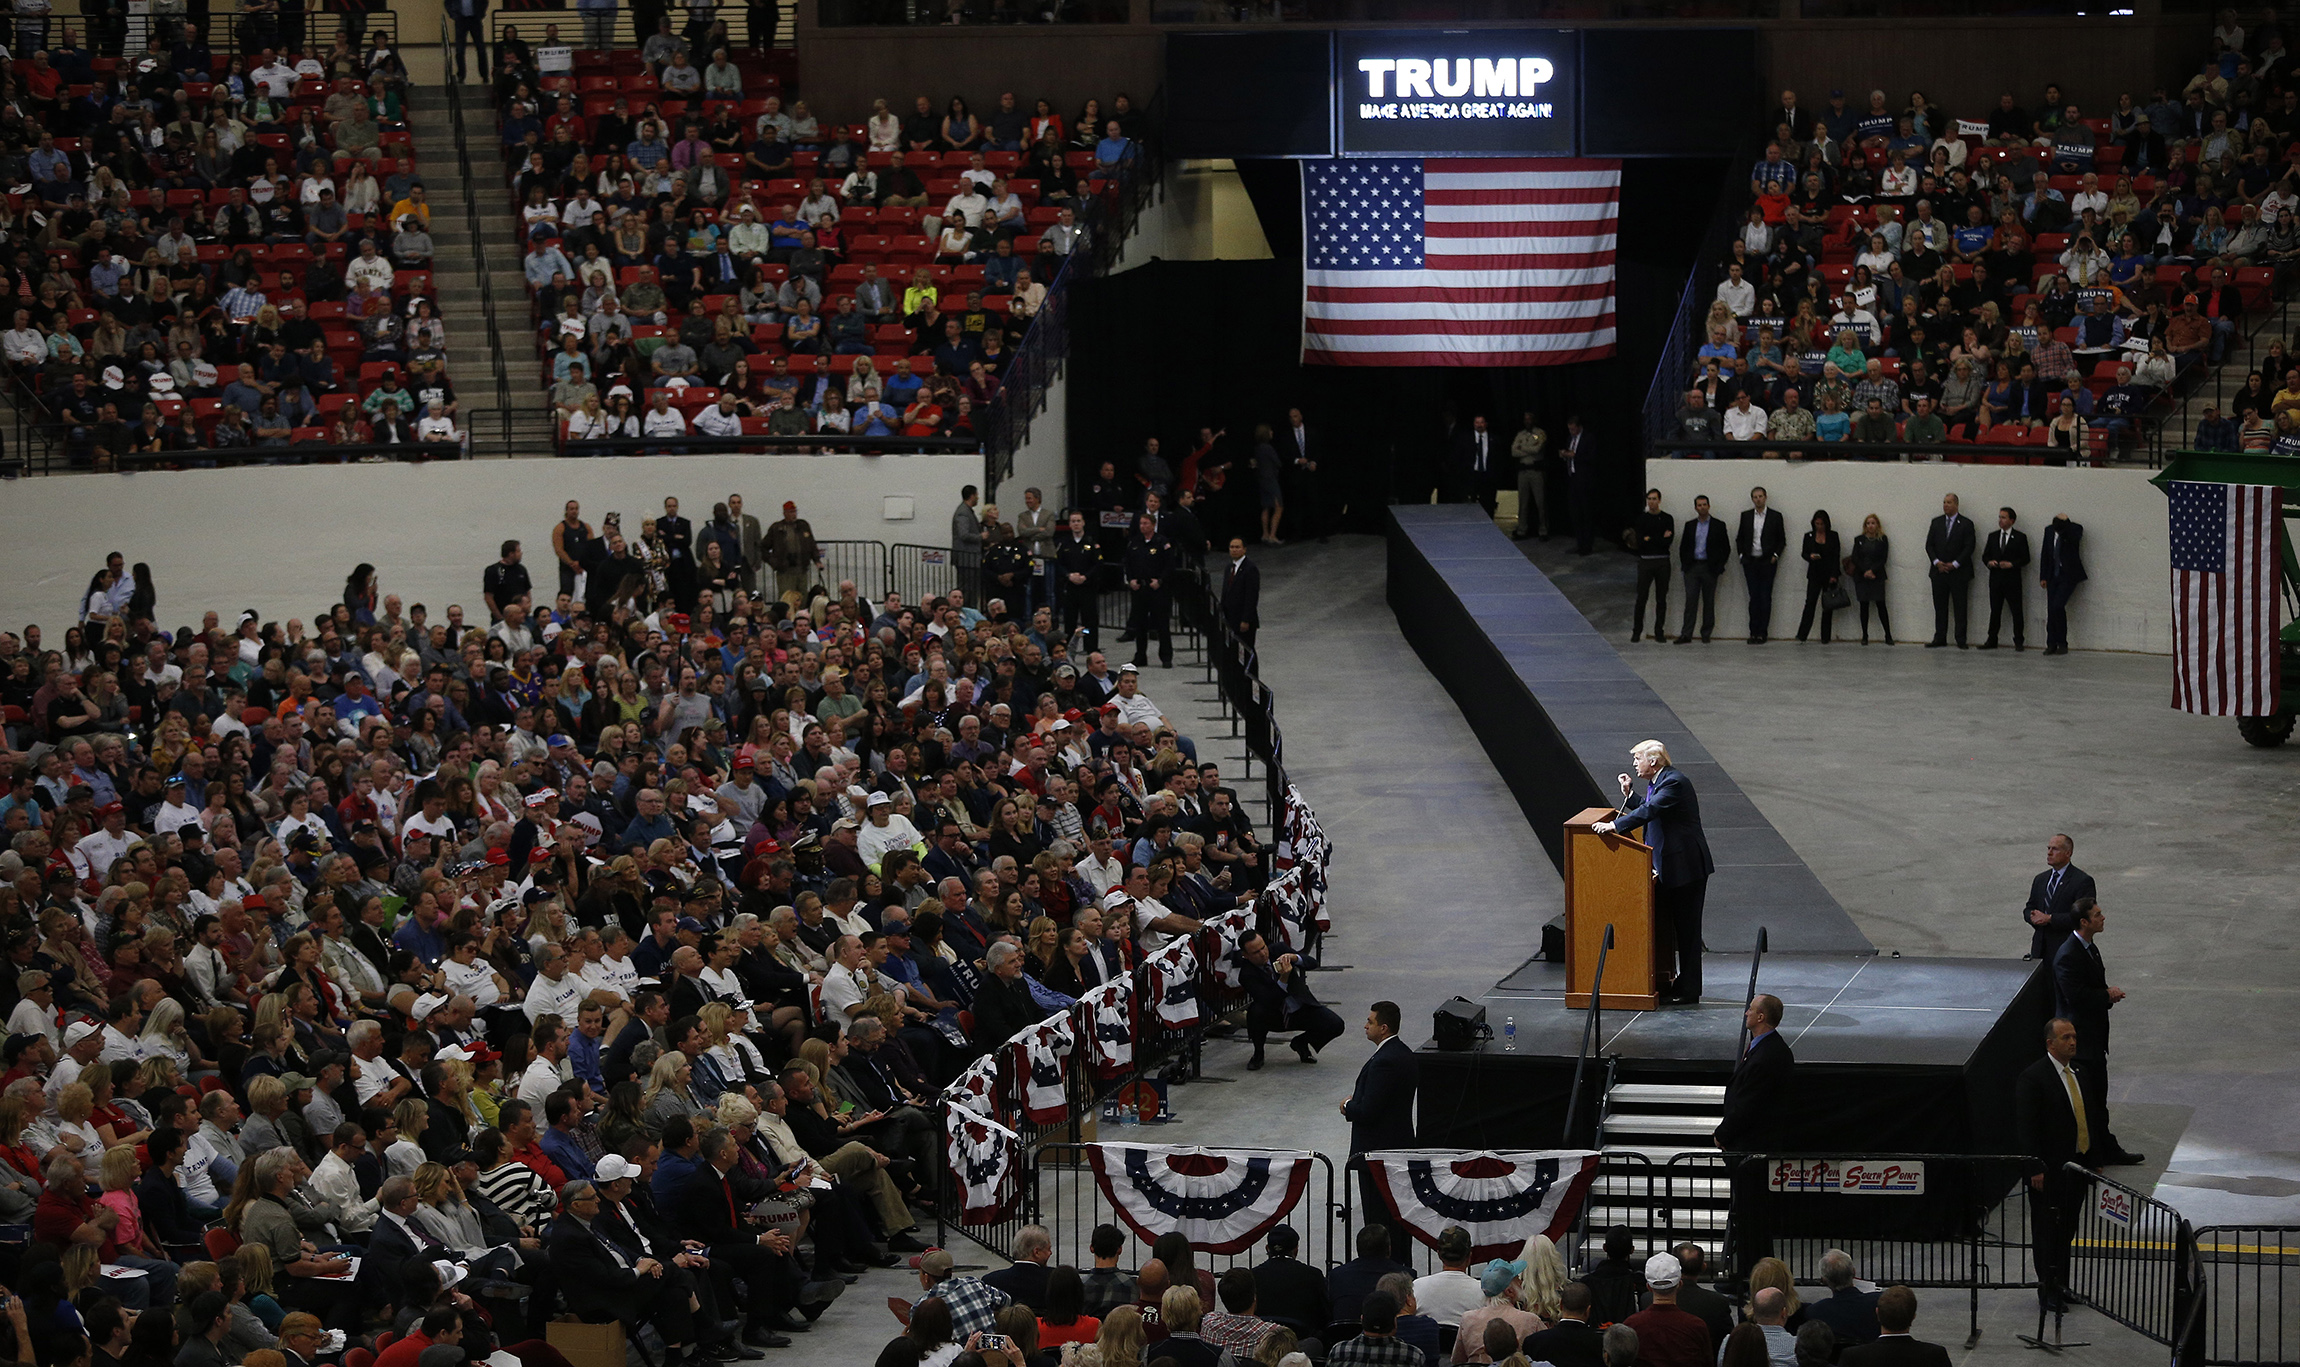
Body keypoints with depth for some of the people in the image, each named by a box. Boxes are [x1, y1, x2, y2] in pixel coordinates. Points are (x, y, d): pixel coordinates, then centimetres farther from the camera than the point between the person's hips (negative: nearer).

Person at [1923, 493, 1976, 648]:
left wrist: (1954, 564, -12)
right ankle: (1940, 638, 8)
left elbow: (1969, 547, -6)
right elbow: (1929, 545, 8)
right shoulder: (1936, 522, 11)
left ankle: (1961, 640, 0)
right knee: (1940, 606, 5)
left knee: (1960, 607, -2)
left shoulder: (1966, 524, -1)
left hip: (1958, 571, -4)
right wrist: (1937, 562, -7)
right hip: (1939, 571, 4)